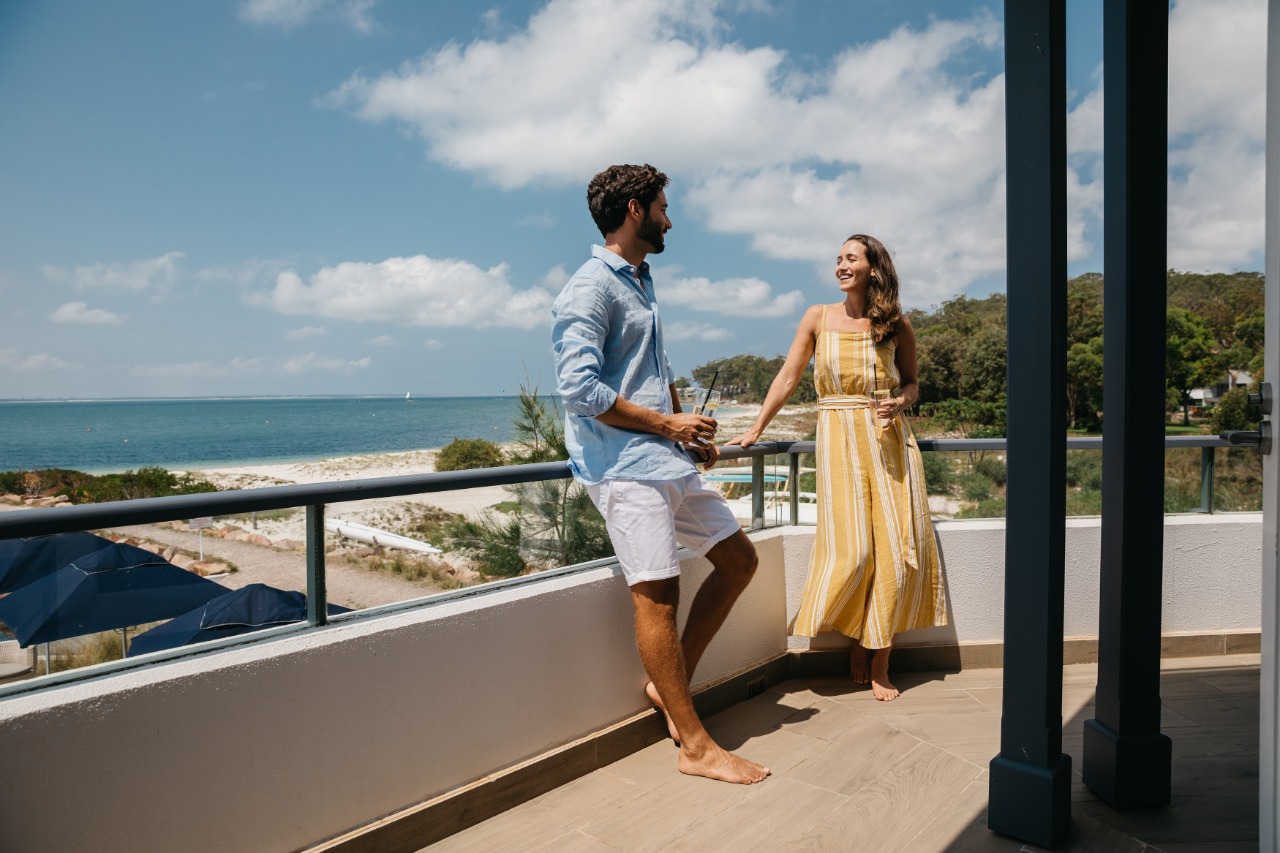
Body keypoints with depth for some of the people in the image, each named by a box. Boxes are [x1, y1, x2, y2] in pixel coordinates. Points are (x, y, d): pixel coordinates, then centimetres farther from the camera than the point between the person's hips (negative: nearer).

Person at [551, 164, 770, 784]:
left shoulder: (640, 284, 20)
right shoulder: (590, 289, -10)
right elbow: (579, 389, -20)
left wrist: (692, 429, 11)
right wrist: (668, 424, -12)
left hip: (667, 461, 10)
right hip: (625, 465, -10)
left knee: (738, 558, 12)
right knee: (657, 592, -6)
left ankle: (671, 682, 22)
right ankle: (695, 745, 5)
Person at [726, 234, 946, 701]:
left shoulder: (896, 325, 5)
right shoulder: (818, 318, 4)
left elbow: (912, 382, 14)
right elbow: (788, 377, 4)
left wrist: (900, 402, -9)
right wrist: (755, 430, -1)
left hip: (889, 440, 1)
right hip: (839, 440, -1)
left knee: (895, 549, 0)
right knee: (851, 550, -7)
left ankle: (879, 665, 13)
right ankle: (856, 641, 22)